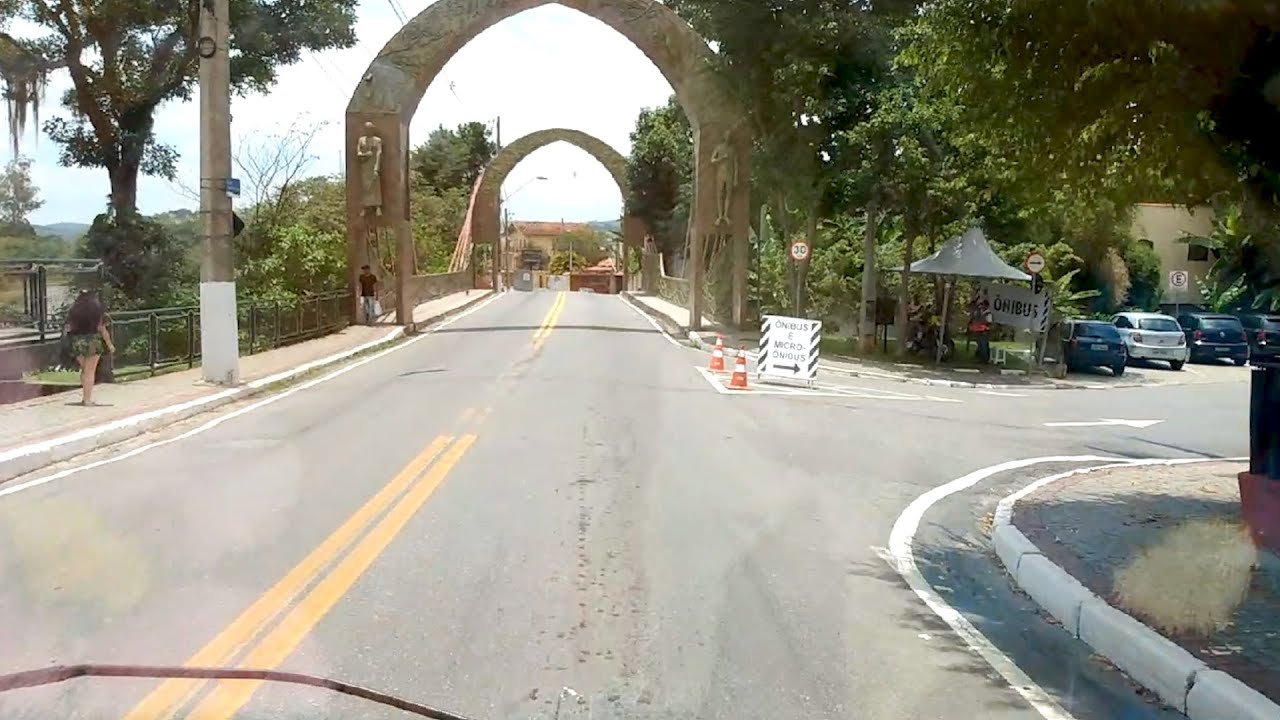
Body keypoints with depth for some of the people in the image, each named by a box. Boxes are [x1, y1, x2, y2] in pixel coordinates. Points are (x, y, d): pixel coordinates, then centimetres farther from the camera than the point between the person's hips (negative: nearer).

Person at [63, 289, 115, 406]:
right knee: (90, 372, 1)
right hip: (93, 341, -3)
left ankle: (85, 396, 15)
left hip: (77, 342, 3)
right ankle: (87, 399, 1)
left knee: (84, 369, 17)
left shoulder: (73, 310, 5)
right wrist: (109, 344, 3)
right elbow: (102, 329, -4)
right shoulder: (97, 310, -2)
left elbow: (68, 327, 0)